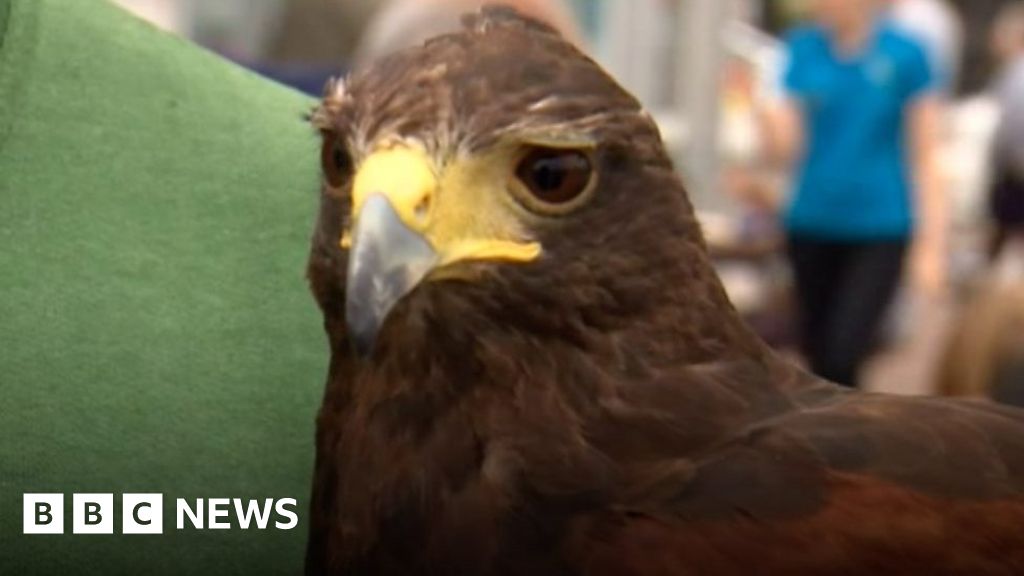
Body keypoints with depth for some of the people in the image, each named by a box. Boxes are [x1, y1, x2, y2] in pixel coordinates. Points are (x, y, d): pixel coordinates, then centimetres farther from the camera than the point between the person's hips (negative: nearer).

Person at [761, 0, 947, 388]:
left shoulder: (905, 56, -4)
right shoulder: (800, 49, 3)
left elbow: (924, 157, -1)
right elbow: (785, 148, 0)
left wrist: (931, 244, -4)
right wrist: (763, 105, -19)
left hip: (880, 228, -3)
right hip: (812, 226, 4)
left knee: (842, 358, -14)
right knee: (817, 354, 11)